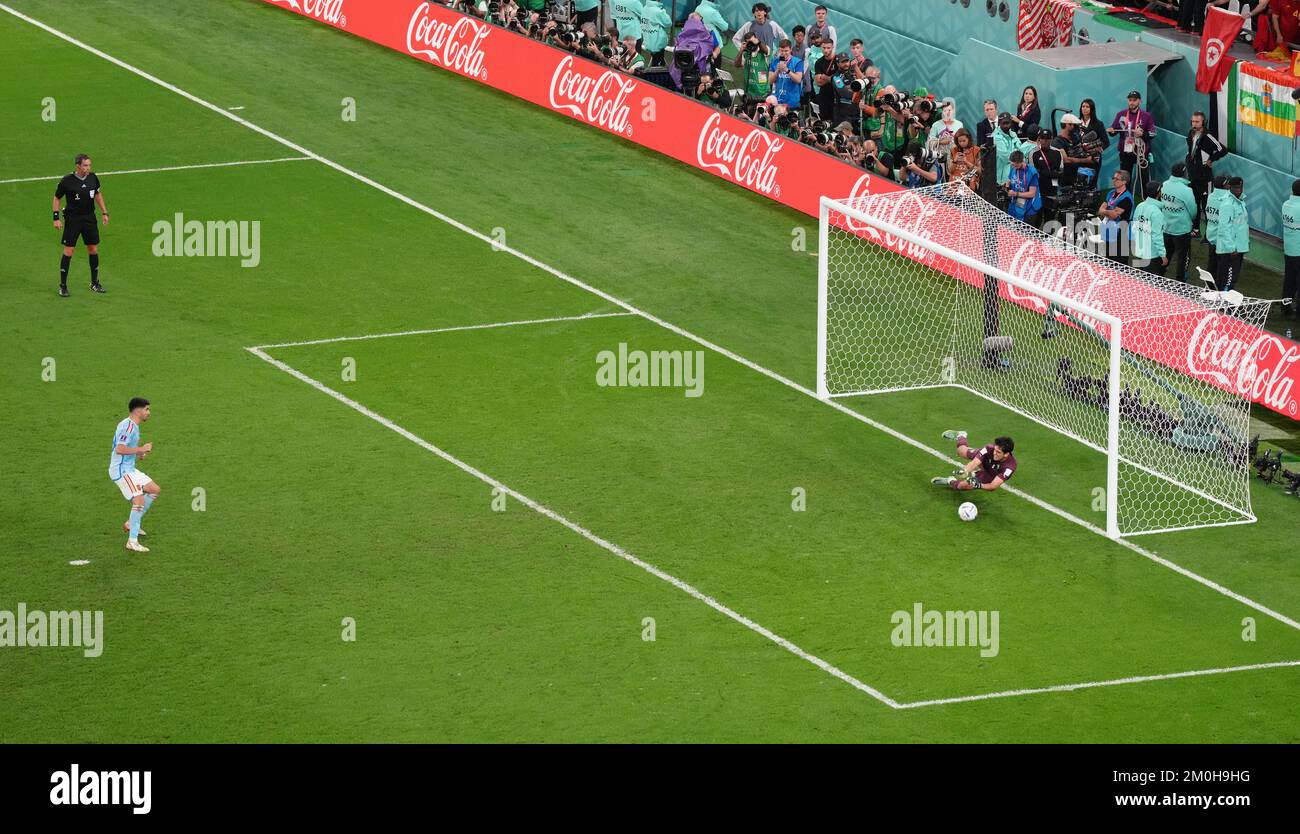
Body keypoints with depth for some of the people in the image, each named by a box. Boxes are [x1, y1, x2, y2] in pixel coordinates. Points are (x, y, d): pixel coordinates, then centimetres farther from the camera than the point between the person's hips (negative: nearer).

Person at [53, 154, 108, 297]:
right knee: (69, 250, -4)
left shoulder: (92, 178, -2)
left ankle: (94, 283, 22)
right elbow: (57, 198, -3)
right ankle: (62, 286, 5)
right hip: (72, 219, -4)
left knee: (93, 249, 8)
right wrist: (56, 218, -9)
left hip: (89, 218, 4)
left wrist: (104, 212, 14)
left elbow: (98, 194, 14)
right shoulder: (67, 181, -14)